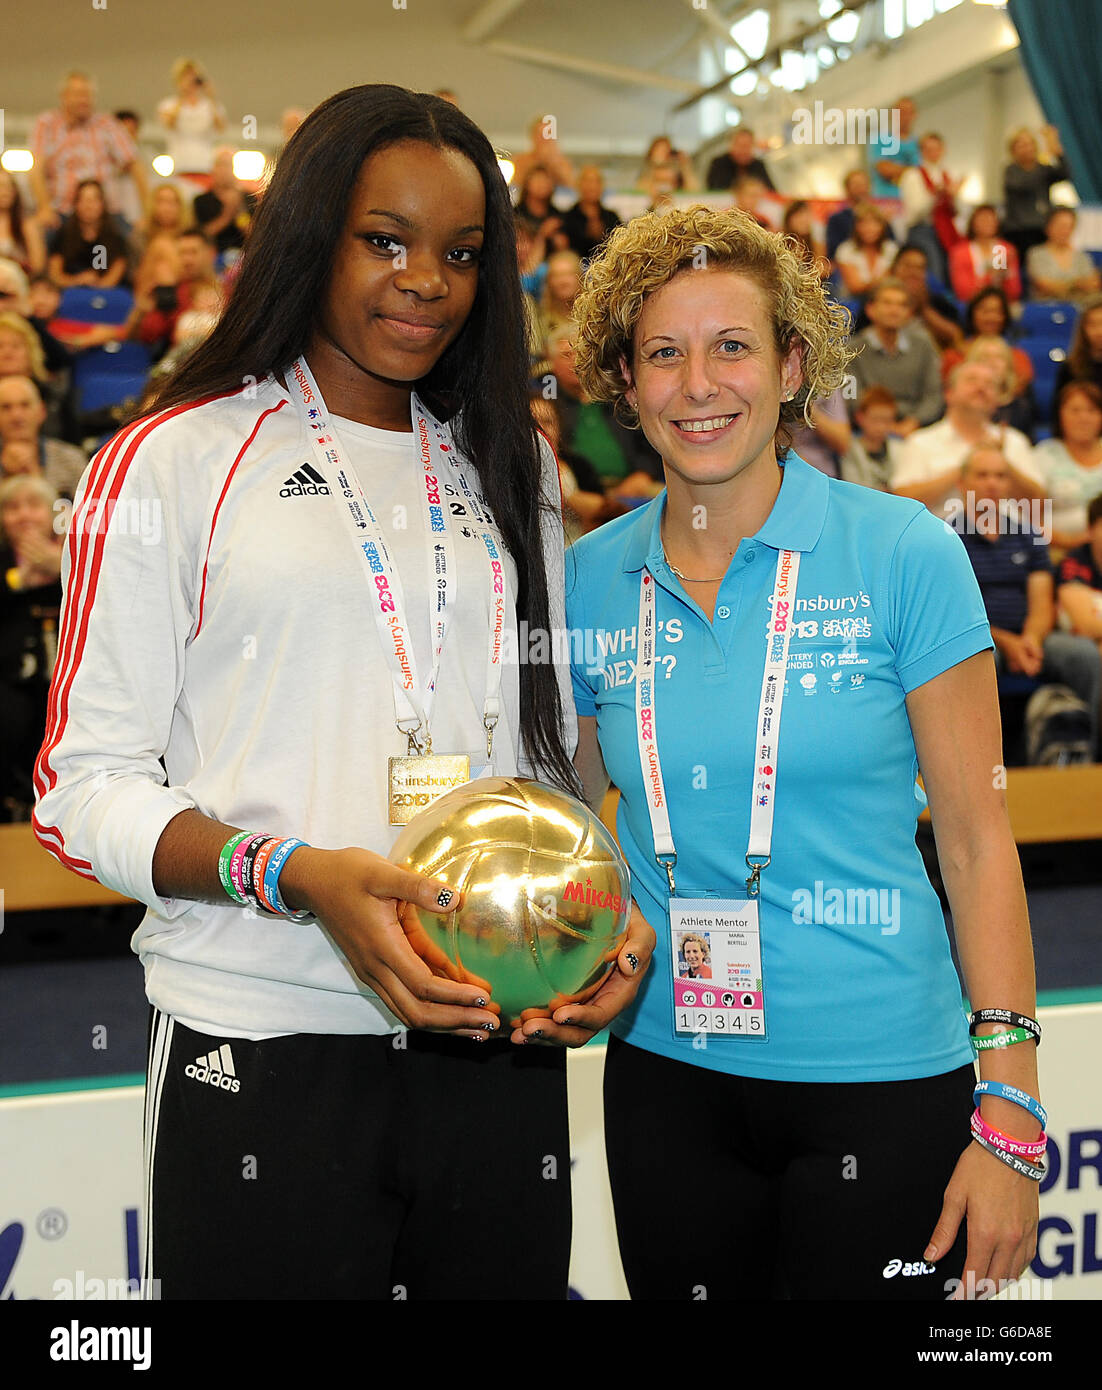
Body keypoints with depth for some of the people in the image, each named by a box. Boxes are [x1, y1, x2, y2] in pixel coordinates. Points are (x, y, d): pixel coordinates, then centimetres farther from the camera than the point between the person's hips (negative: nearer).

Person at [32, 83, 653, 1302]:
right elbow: (86, 788, -6)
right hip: (262, 1053, -4)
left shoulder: (507, 470, 14)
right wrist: (298, 874, -22)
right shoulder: (173, 464, -2)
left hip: (495, 1045, 5)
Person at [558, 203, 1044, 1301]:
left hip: (880, 1082, -3)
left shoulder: (904, 555, -8)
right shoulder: (591, 581, 1)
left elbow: (977, 843, -7)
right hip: (666, 1074, 3)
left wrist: (1009, 1116, -10)